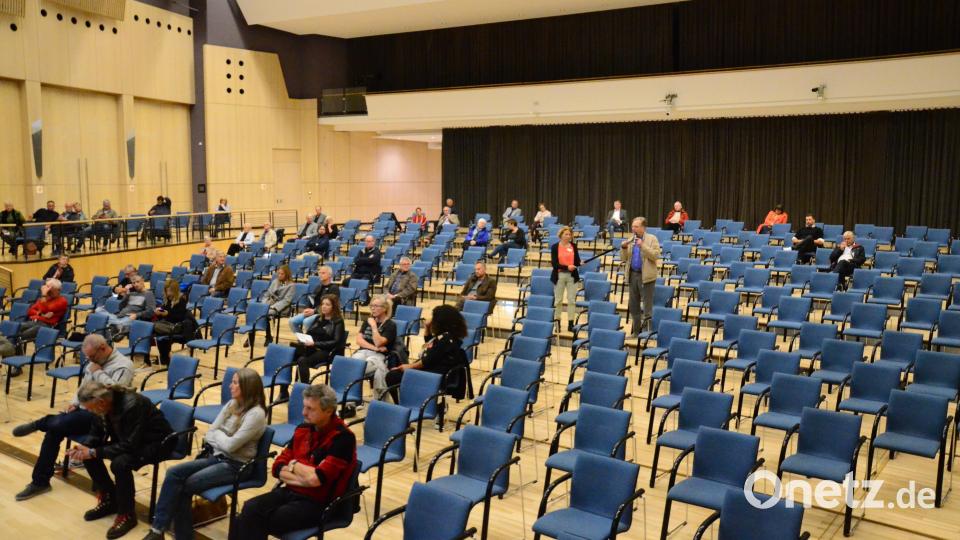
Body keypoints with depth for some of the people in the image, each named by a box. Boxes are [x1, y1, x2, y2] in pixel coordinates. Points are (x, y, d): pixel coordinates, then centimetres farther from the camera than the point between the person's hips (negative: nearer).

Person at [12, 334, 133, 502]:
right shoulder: (94, 361, 13)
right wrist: (75, 402, 3)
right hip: (84, 409, 8)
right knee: (53, 431, -13)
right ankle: (40, 482, -1)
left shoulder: (123, 365, -14)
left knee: (57, 424, -29)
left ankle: (38, 424, 7)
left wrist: (98, 372, -17)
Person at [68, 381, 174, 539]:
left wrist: (94, 452, -31)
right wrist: (84, 448, -17)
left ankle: (127, 515, -11)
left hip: (158, 442, -8)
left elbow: (129, 446, -33)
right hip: (127, 439, 8)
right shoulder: (105, 405, -11)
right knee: (89, 455, -7)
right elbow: (97, 434, 4)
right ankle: (109, 499, 13)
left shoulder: (132, 405, -34)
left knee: (120, 463, -32)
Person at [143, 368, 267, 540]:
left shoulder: (256, 414, -17)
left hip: (236, 465, -7)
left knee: (185, 486, -18)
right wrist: (222, 439, -10)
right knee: (173, 473, -14)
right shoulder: (231, 404, 8)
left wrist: (217, 434, -2)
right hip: (216, 456, 7)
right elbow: (209, 434, 9)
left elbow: (230, 445, -20)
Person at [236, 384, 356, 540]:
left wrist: (294, 465, -2)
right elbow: (278, 466, 8)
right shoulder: (303, 429, 8)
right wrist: (305, 478, -9)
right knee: (250, 509, -21)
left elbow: (316, 479, -21)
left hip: (316, 503, -7)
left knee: (257, 521, -24)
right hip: (288, 491, 7)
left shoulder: (343, 438, -14)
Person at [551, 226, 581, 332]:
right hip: (559, 275, -2)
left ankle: (570, 323, 5)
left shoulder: (574, 246, 4)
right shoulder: (555, 247, -5)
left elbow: (577, 261, 3)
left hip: (572, 275, 2)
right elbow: (554, 263, -12)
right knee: (558, 300, 7)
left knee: (572, 300, 1)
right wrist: (567, 267, -22)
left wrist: (580, 263, -20)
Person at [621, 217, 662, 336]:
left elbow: (656, 255, -15)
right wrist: (623, 248, -7)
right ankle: (636, 331, 20)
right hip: (632, 275, 6)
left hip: (646, 276, -6)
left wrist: (643, 246, -21)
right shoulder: (630, 240, 12)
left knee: (647, 306, -2)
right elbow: (624, 259, 11)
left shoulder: (652, 239, -3)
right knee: (633, 305, 10)